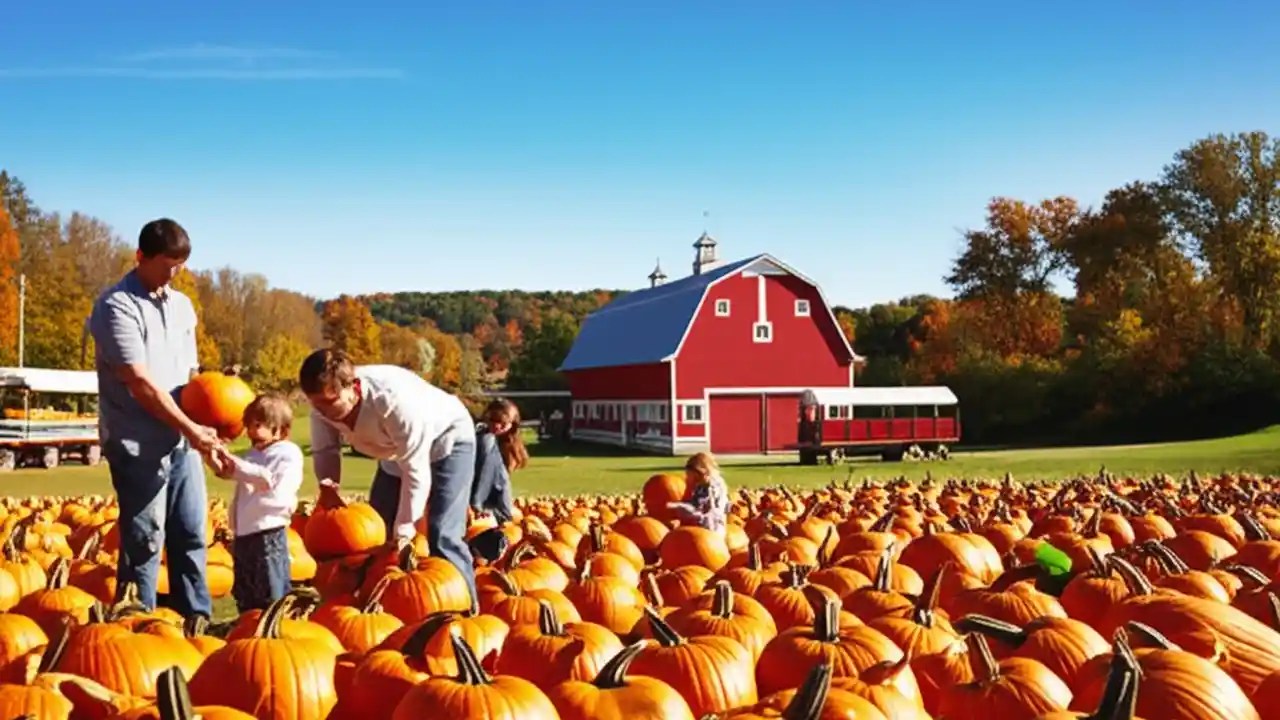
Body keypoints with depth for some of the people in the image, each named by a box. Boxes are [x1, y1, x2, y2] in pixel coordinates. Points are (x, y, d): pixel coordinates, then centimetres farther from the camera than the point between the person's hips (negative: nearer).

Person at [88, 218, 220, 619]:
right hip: (138, 446, -6)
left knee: (191, 534, 9)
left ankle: (196, 620, 18)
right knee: (144, 540, -2)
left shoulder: (181, 305, 12)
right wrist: (191, 428, -15)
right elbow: (140, 382, -16)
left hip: (182, 441, 6)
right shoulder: (117, 306, -10)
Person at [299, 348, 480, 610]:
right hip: (397, 450, 7)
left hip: (447, 440, -7)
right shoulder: (323, 404, -21)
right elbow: (324, 451, -5)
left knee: (442, 538, -18)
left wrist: (403, 530, -31)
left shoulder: (394, 400, -40)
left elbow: (415, 471, -35)